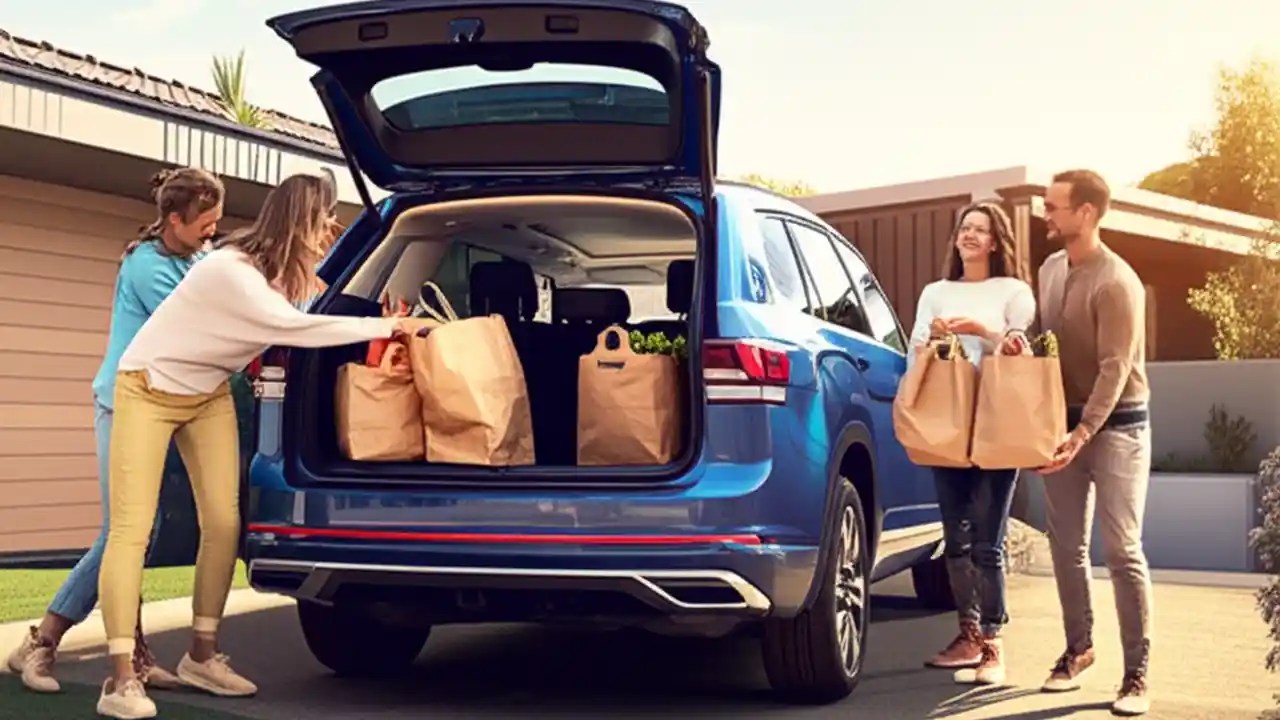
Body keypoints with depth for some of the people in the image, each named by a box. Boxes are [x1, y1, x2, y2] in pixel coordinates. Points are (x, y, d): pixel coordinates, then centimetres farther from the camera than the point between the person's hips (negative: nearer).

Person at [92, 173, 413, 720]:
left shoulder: (283, 270, -4)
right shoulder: (230, 270, -31)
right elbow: (295, 328, -36)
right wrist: (389, 326, -31)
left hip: (209, 394, 8)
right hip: (148, 390, -8)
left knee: (223, 523, -2)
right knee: (131, 529, -12)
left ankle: (202, 655, 11)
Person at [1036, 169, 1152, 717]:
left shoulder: (1116, 282, -18)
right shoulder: (1050, 270, 5)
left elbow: (1115, 370, -21)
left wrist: (1082, 434, -28)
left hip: (1115, 425, -7)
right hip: (1064, 421, 7)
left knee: (1122, 551, -6)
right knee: (1066, 546, 10)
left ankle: (1136, 674, 1)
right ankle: (1078, 650, 25)